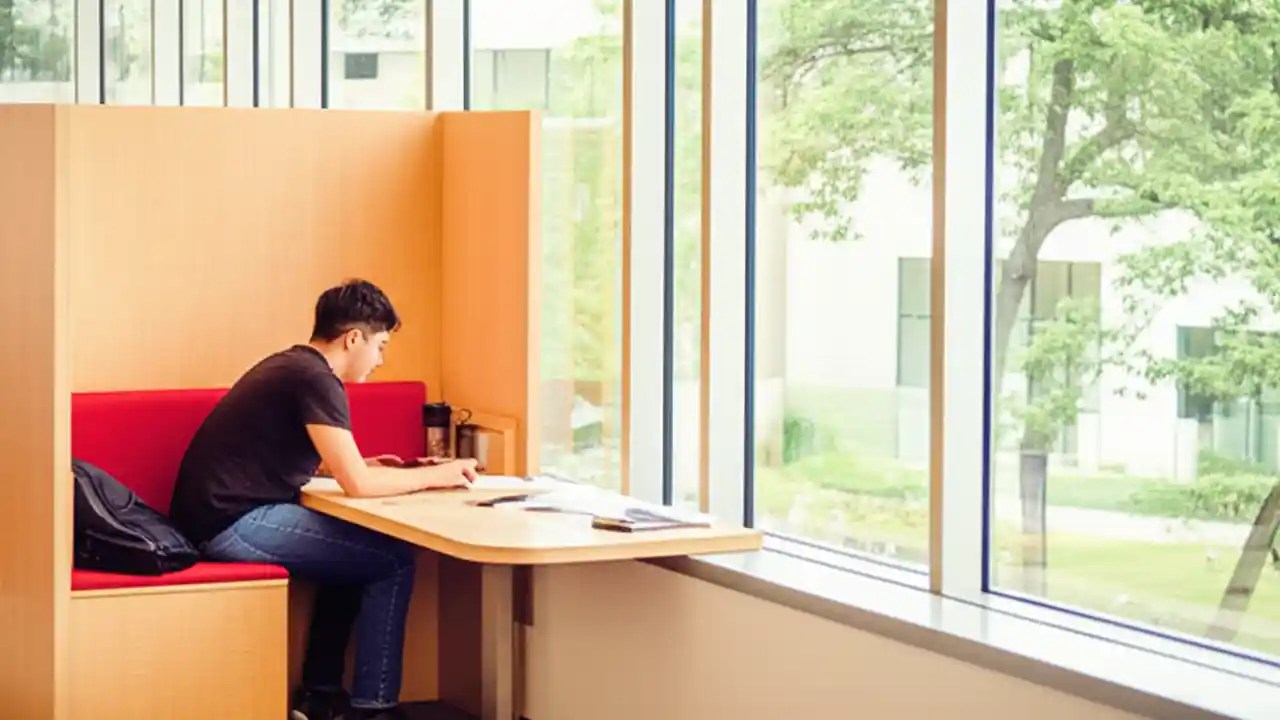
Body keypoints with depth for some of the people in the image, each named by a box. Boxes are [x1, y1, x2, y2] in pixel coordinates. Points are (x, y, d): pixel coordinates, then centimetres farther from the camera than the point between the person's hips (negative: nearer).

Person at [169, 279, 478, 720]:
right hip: (233, 522, -10)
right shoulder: (316, 379, -13)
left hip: (217, 515, 10)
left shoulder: (290, 366, 16)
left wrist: (360, 466, 20)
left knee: (353, 549, 24)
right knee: (393, 560, -6)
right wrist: (434, 476, -4)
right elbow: (357, 485, -18)